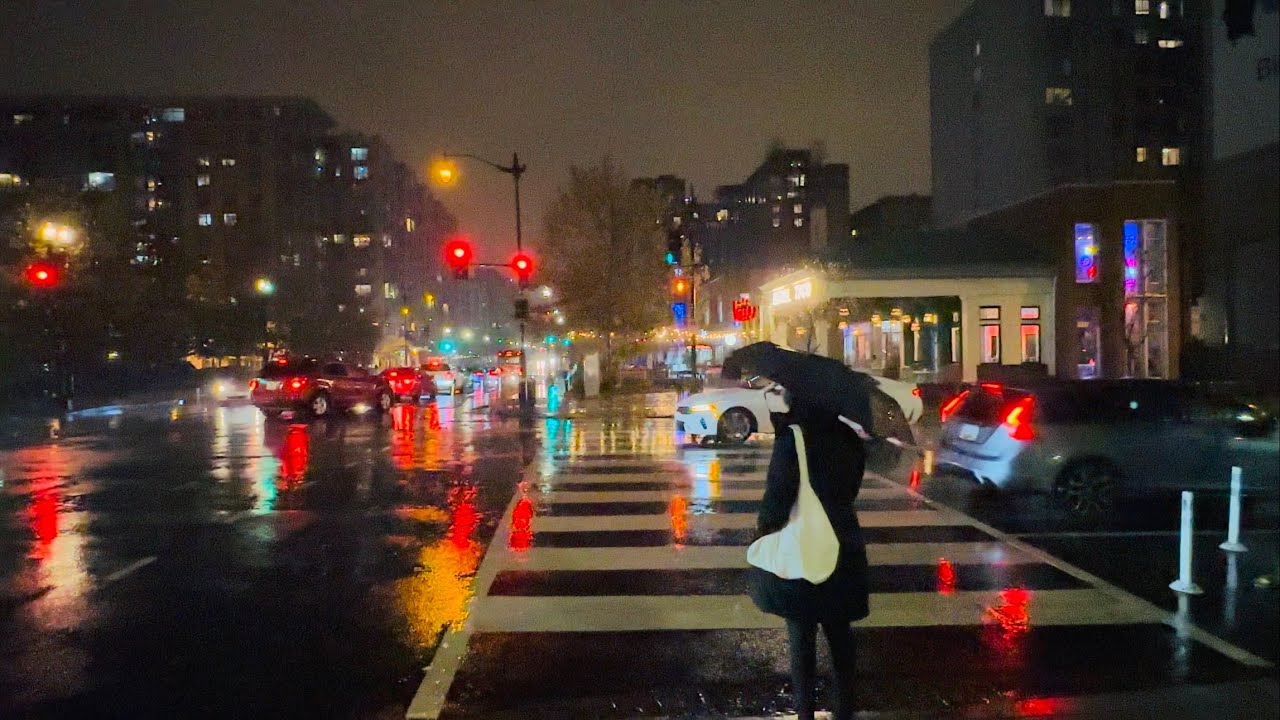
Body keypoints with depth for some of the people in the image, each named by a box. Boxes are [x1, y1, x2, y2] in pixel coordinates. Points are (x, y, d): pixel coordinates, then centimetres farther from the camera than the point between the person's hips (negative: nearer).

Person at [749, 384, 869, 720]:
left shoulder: (792, 440, -18)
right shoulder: (847, 436, 2)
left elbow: (777, 498, -19)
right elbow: (848, 488, 11)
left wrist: (763, 522, -1)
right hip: (842, 547, 6)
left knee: (802, 636, 7)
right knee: (838, 632, 18)